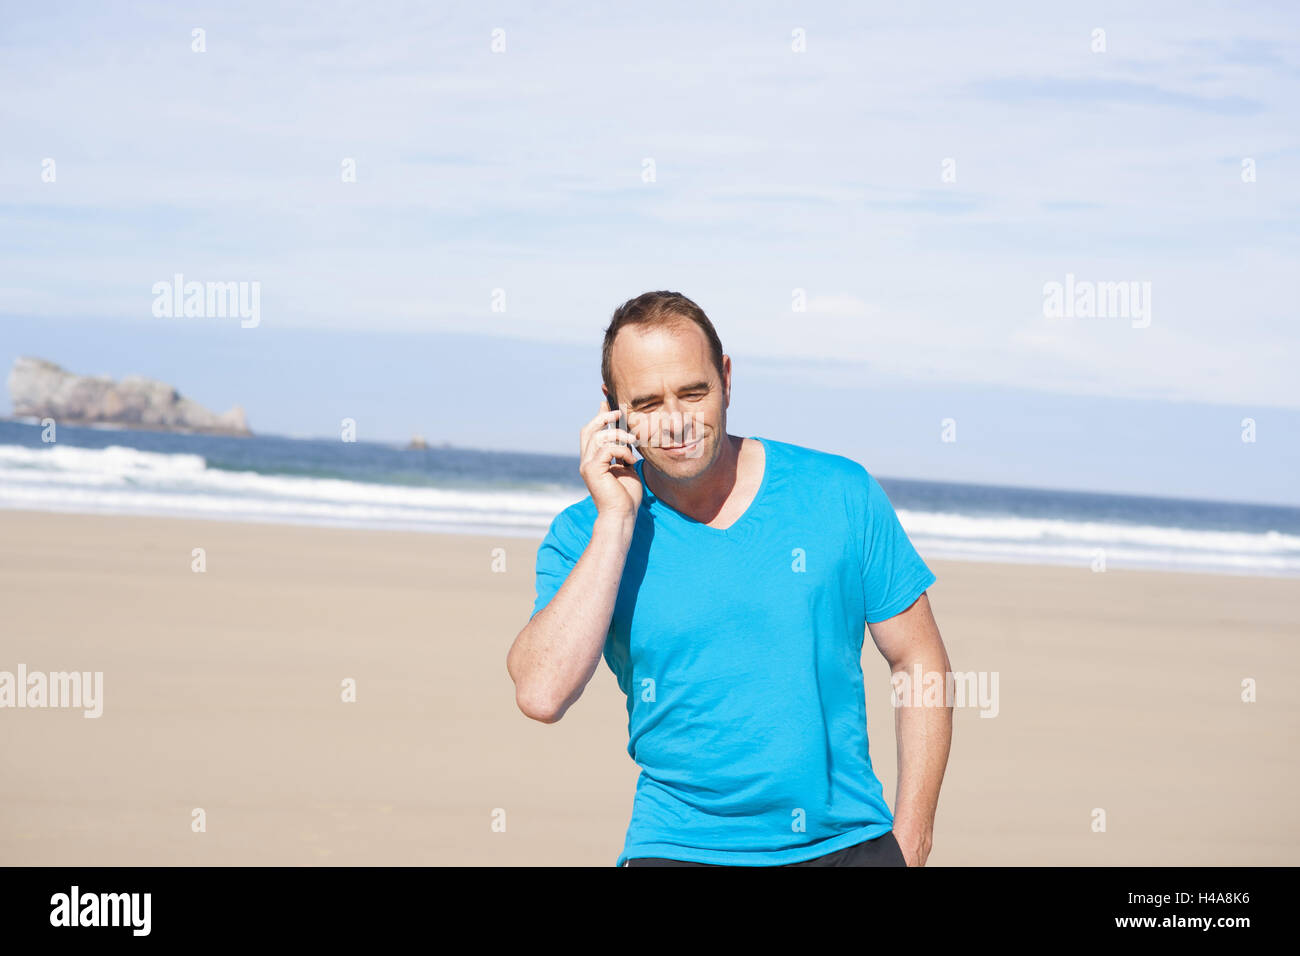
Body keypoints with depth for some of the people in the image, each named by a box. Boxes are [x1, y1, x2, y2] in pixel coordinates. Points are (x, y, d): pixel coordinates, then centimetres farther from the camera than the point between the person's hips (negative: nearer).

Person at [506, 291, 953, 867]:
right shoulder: (584, 534, 1)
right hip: (679, 849, -1)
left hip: (847, 842, 1)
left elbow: (920, 663, 8)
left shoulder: (838, 494, 3)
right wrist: (616, 517, -13)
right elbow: (540, 696, -14)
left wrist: (909, 844, 0)